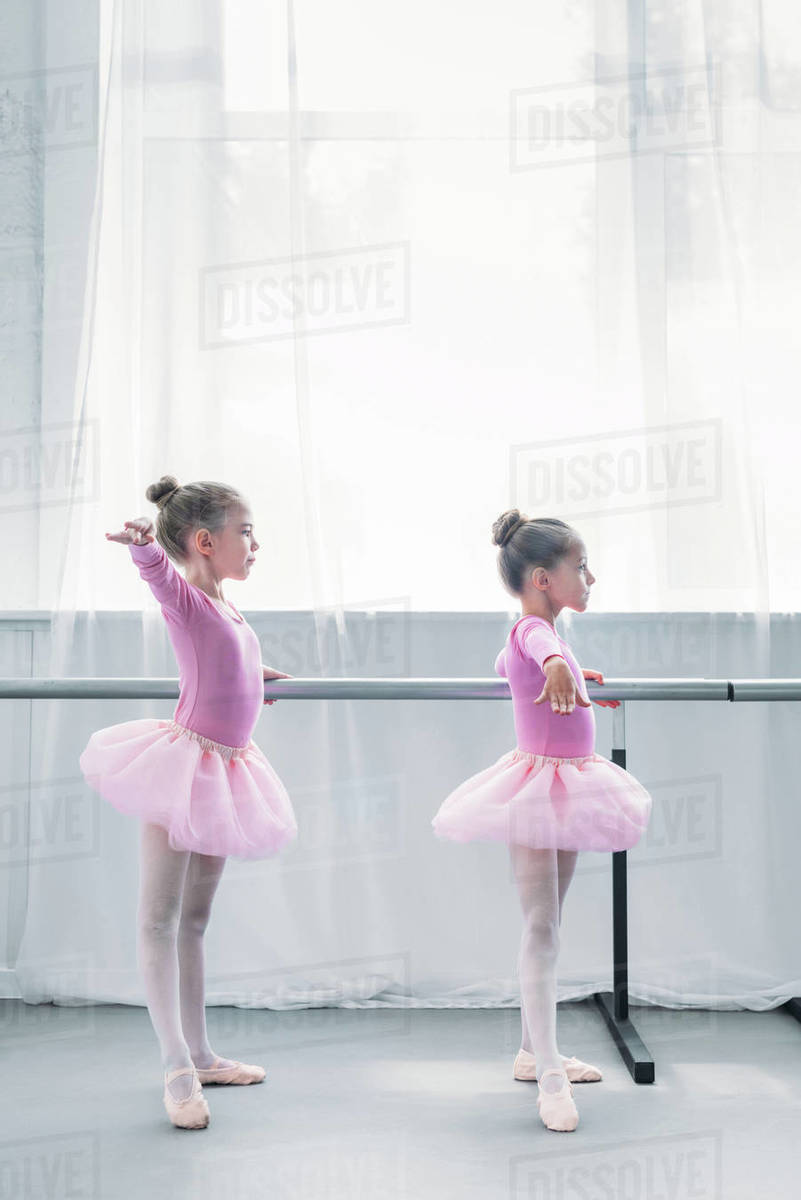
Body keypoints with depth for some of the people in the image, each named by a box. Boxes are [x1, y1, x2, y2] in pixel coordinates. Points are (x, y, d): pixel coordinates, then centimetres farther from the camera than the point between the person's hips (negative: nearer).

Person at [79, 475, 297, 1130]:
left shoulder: (229, 610, 12)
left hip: (226, 769, 8)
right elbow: (156, 565, -34)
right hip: (184, 762, -8)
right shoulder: (184, 597, -11)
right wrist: (143, 539, -55)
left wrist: (259, 674, 48)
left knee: (195, 917, 15)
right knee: (159, 917, -3)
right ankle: (177, 1066, -2)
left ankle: (200, 1054, 23)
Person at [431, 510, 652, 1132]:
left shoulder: (525, 635, 11)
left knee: (549, 924, 15)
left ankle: (534, 1051, 26)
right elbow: (540, 649, -44)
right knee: (540, 929, -10)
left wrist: (573, 676, 48)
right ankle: (550, 1077, -9)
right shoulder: (534, 630, -17)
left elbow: (505, 664, 35)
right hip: (538, 788, -10)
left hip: (567, 788, 10)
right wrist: (556, 666, -67)